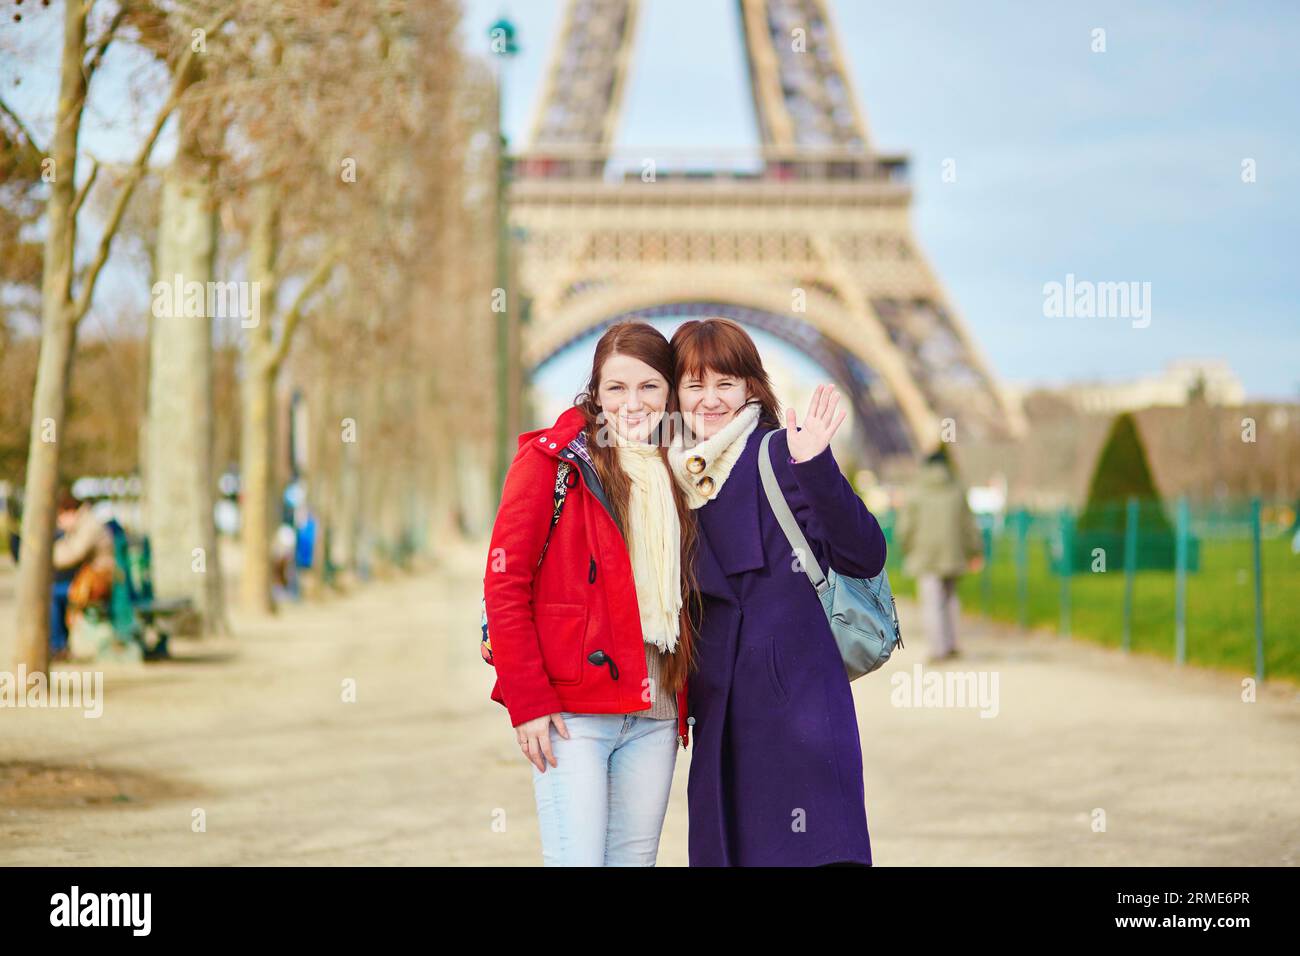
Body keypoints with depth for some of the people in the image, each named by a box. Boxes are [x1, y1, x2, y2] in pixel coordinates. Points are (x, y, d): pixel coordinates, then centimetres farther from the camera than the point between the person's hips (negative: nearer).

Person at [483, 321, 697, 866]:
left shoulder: (675, 474, 14)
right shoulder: (552, 459, -2)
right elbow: (504, 585, -7)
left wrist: (688, 701, 9)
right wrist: (527, 701, -13)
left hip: (654, 715, 5)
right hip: (571, 711, -5)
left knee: (635, 859, 7)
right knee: (577, 859, -10)